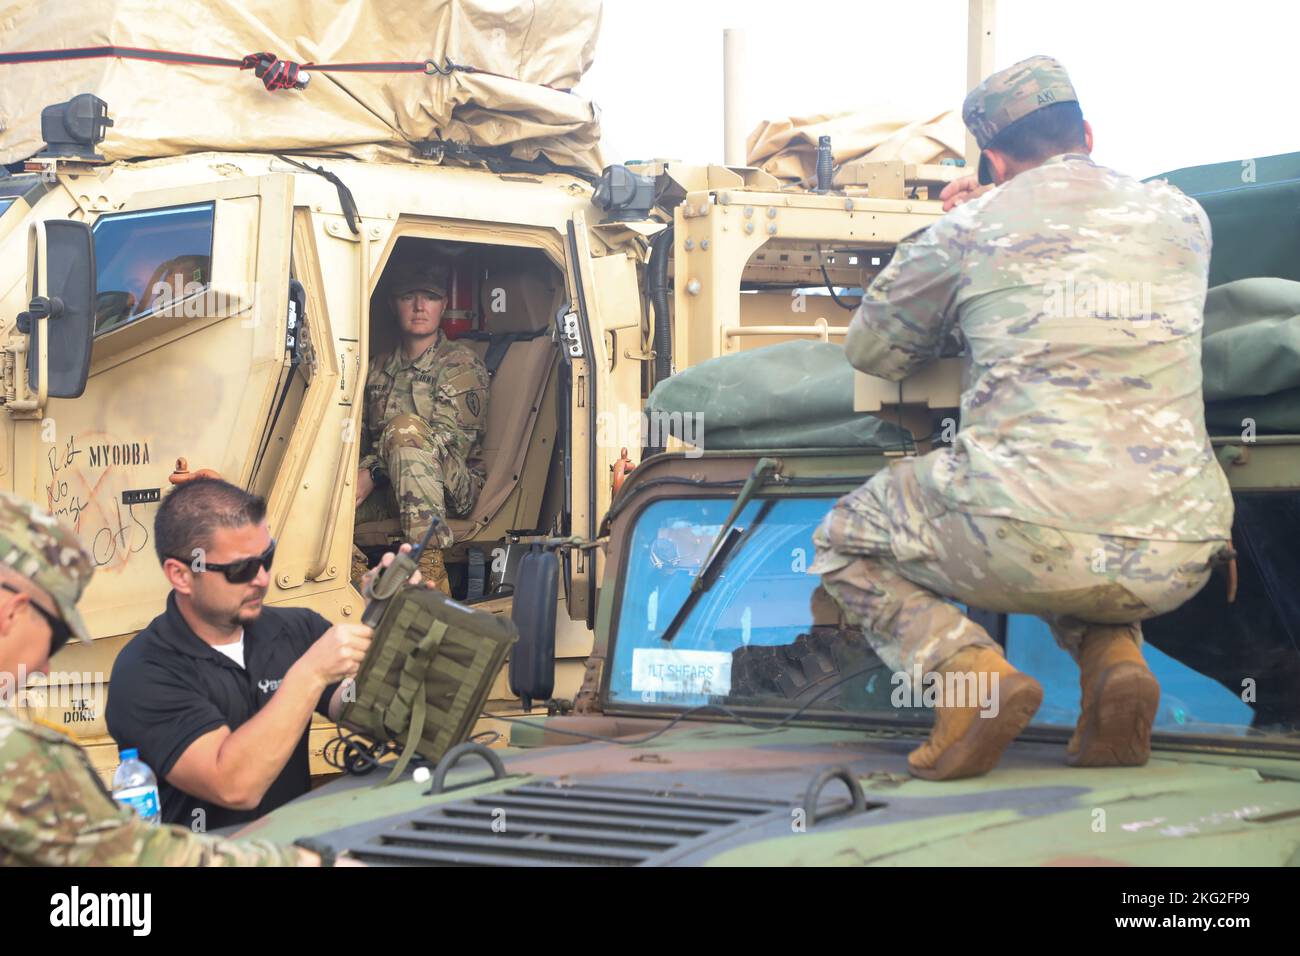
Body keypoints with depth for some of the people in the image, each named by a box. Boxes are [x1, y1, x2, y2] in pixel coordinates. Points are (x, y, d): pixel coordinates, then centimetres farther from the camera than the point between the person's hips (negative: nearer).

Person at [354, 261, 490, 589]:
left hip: (453, 489, -4)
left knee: (405, 427, -37)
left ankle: (429, 569, -42)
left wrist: (374, 474, -20)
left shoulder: (462, 364, 0)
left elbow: (448, 441, -12)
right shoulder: (378, 368, 20)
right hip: (388, 492, 5)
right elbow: (358, 436, 16)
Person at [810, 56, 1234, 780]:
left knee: (845, 542, 22)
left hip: (1032, 542, -4)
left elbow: (871, 351, 18)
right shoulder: (1182, 218, 14)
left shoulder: (972, 228, 4)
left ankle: (972, 672, -5)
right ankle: (1115, 657, 10)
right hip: (1175, 560, 4)